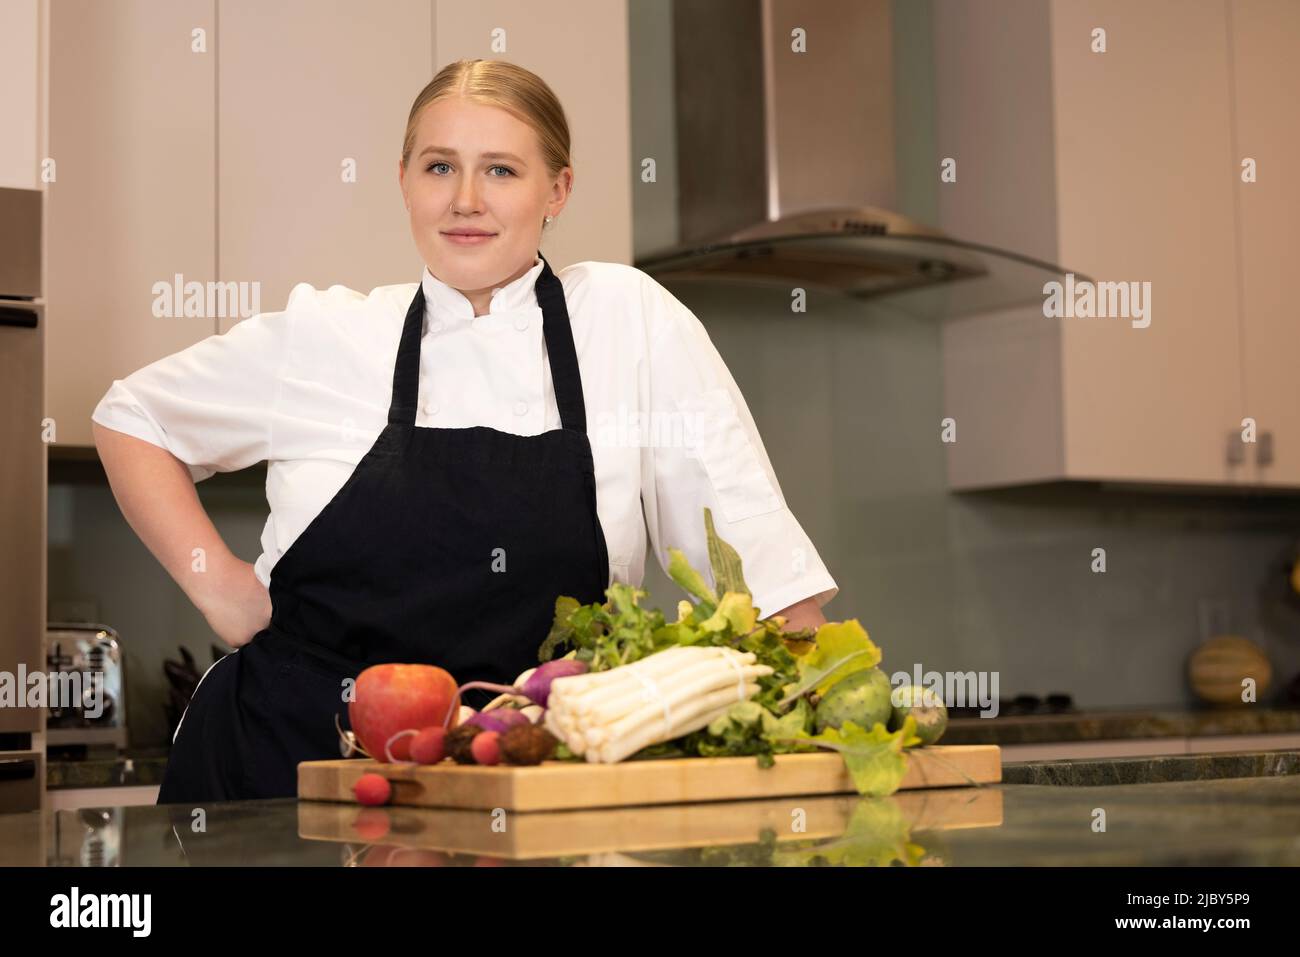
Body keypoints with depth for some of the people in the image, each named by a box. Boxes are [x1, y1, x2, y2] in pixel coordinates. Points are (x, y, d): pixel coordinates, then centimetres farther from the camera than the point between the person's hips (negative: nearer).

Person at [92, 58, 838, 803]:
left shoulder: (631, 319, 0)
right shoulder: (320, 337, 3)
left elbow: (755, 546, 0)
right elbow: (133, 417, 17)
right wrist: (217, 581, 6)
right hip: (285, 762, 1)